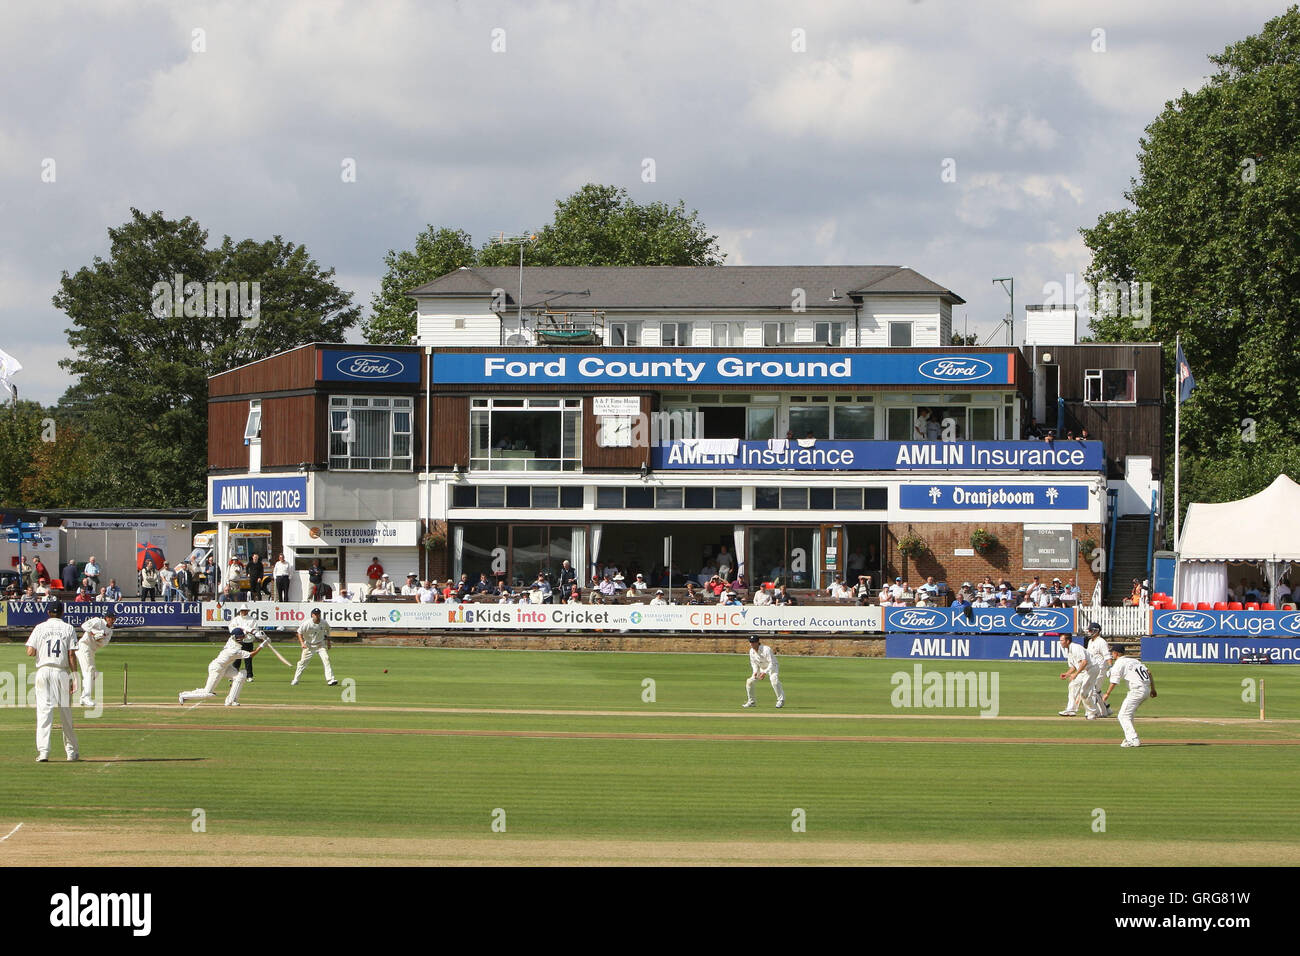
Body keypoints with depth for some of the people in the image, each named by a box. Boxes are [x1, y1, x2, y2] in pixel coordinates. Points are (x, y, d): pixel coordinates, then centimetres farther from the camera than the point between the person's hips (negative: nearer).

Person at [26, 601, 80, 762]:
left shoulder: (40, 628, 4)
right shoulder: (68, 628, 4)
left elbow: (30, 652, -3)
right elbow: (71, 655, -3)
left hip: (43, 670, 0)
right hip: (62, 672, 0)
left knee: (44, 710, -3)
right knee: (66, 712, 10)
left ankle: (43, 751, -14)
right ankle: (71, 752, 18)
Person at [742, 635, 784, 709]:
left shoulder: (766, 650, -28)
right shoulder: (752, 651, -6)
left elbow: (772, 663, -28)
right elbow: (753, 663, 8)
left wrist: (765, 672, -37)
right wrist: (755, 671, -10)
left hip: (773, 668, -7)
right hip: (761, 669, 7)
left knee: (774, 680, -34)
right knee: (749, 681, -1)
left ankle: (781, 700, -22)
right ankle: (751, 701, 13)